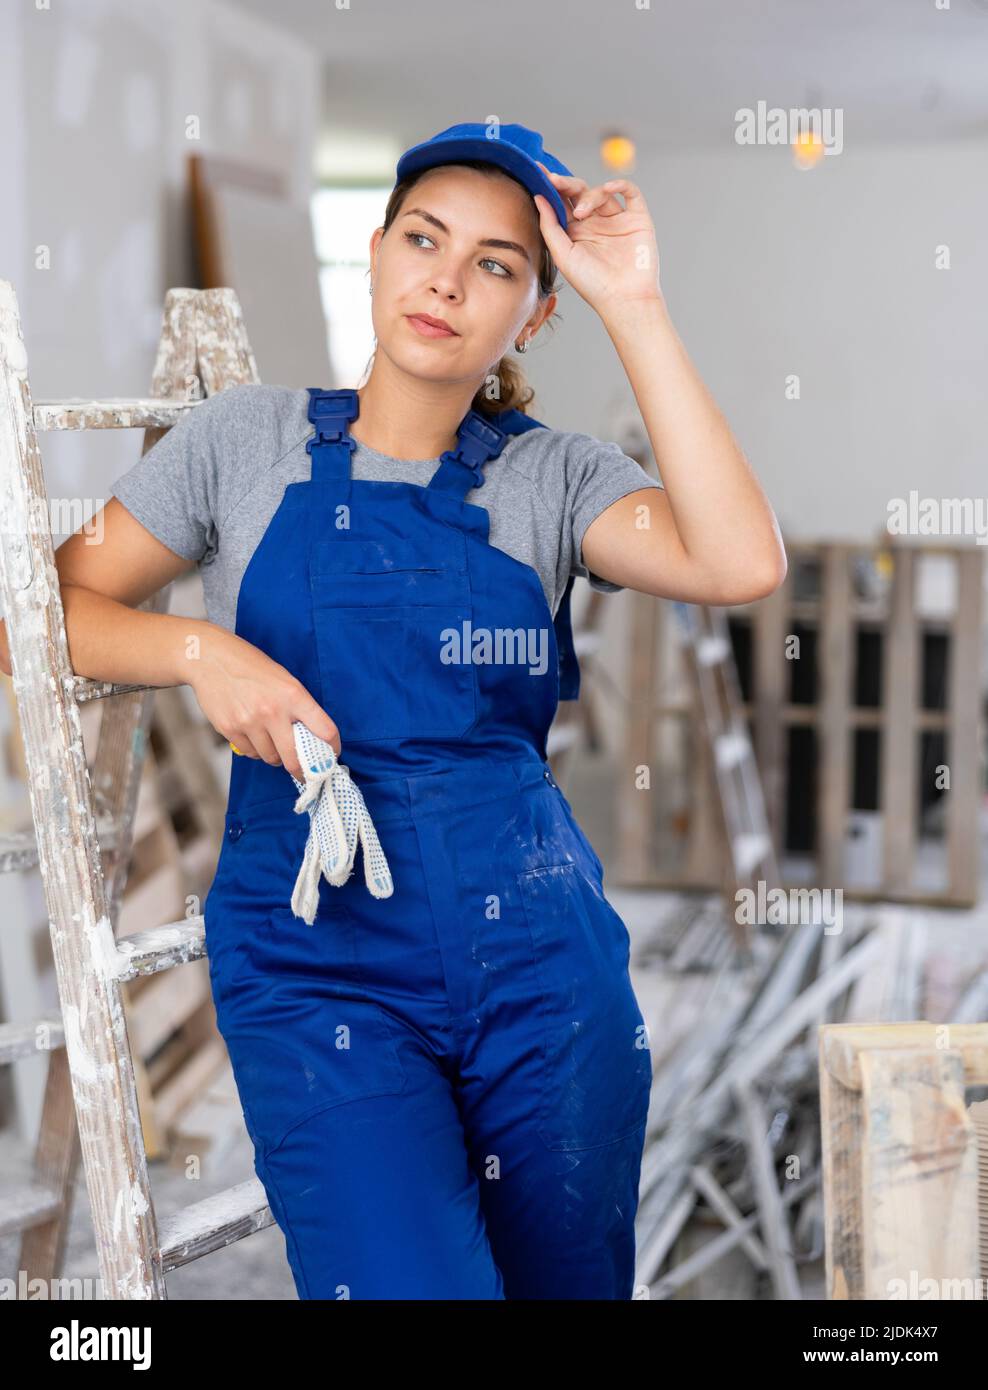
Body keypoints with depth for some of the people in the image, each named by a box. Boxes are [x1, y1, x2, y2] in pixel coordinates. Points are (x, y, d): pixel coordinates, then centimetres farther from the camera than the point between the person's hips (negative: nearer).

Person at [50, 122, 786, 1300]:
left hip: (542, 948, 2)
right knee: (409, 1282, -18)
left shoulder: (551, 475, 5)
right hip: (318, 951, -2)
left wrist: (633, 308, -12)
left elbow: (741, 564, -13)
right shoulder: (248, 439, 5)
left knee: (573, 1283, 15)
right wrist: (201, 648, -12)